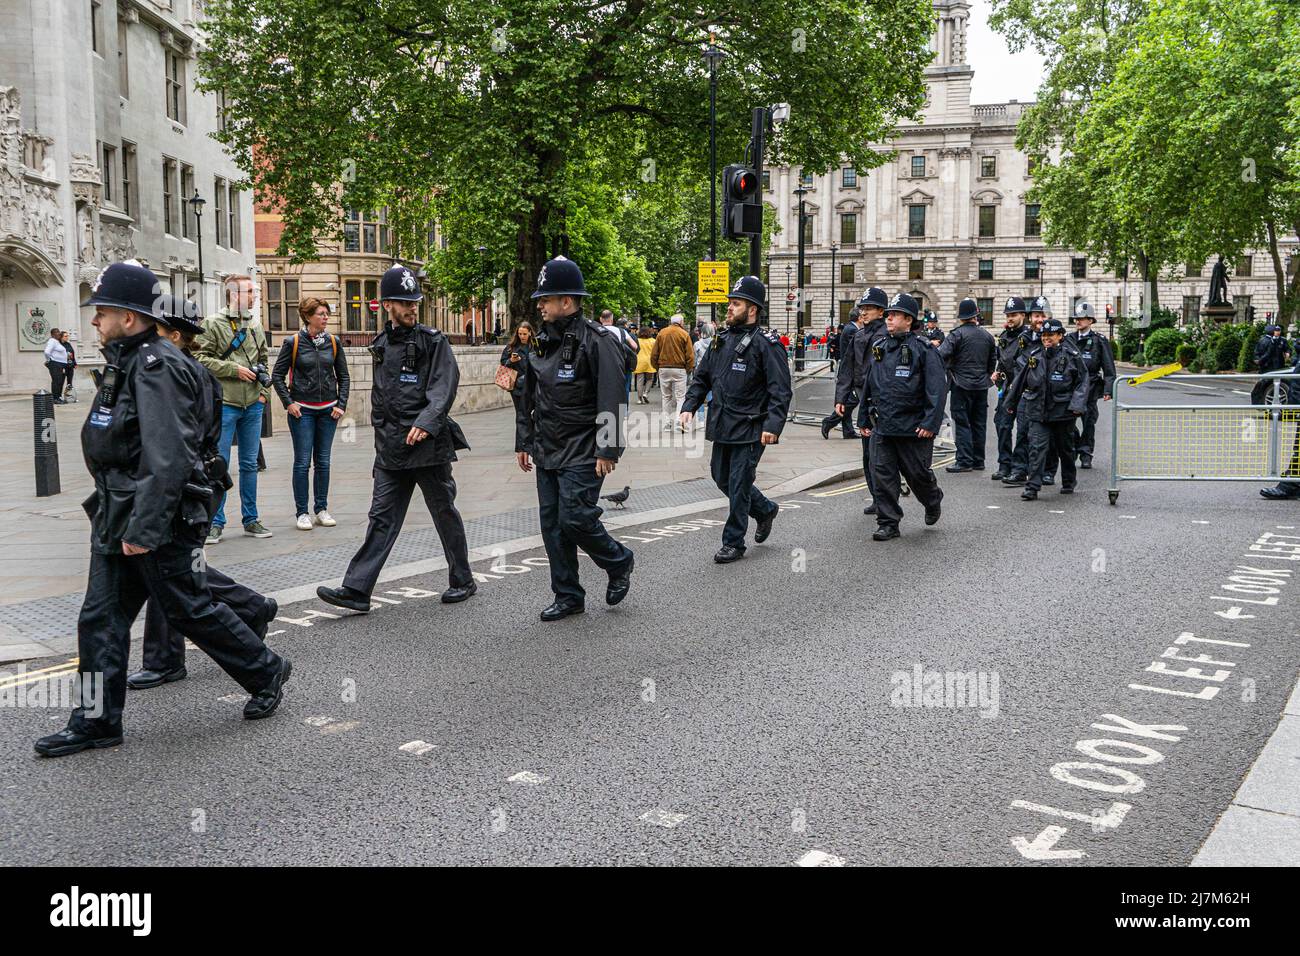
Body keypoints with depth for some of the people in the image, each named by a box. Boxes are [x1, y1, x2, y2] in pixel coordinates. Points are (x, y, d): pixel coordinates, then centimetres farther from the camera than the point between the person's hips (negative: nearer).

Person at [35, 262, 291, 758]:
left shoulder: (157, 367, -18)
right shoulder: (127, 361, 14)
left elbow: (167, 459, -26)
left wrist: (144, 528, -26)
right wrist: (117, 518, 22)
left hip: (158, 521, -10)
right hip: (117, 518, 10)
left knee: (190, 608, 3)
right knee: (100, 618, 9)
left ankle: (266, 672, 22)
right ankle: (96, 721, 18)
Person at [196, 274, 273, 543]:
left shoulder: (256, 326, 12)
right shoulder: (213, 324, -5)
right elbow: (201, 359, -11)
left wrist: (264, 392, 8)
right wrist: (234, 369, -15)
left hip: (253, 405, 5)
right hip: (224, 403, -5)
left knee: (250, 464, 11)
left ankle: (250, 520, 19)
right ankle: (216, 522, 8)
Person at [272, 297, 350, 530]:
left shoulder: (334, 342, 5)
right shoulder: (293, 342, -4)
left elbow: (343, 377, 11)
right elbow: (277, 375, 1)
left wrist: (341, 404, 3)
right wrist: (288, 403, -6)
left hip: (328, 409, 3)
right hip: (302, 410, -3)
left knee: (323, 461, 7)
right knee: (302, 462, -3)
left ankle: (321, 509, 16)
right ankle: (302, 513, 4)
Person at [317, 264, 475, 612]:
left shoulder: (433, 341, -4)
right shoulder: (381, 345, 13)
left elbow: (444, 387, -16)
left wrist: (427, 422, -28)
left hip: (429, 444, -5)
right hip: (391, 448, 5)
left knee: (445, 514, 7)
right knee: (381, 518, 2)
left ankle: (462, 581, 22)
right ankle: (356, 590, 0)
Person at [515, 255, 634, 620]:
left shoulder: (596, 340, -13)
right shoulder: (542, 341, 11)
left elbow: (612, 399, -18)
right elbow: (528, 397, 18)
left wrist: (608, 451, -21)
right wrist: (523, 443, 17)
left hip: (583, 453, -8)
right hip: (547, 452, 8)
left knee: (575, 519, -12)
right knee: (552, 524, 8)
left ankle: (619, 562, 17)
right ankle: (568, 596, 19)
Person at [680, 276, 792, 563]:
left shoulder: (766, 343, -11)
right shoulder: (722, 340, 11)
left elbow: (781, 390, -16)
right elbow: (702, 378, 16)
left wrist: (773, 425, -26)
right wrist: (689, 407, 2)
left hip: (749, 429, -8)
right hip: (722, 426, 8)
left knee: (738, 484, -3)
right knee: (722, 478, 16)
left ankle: (733, 542, 10)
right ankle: (765, 510, 37)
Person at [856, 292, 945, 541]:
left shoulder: (923, 350, -7)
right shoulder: (878, 347, 11)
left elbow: (938, 388, -12)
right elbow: (867, 385, 17)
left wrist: (930, 423, -18)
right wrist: (863, 418, 16)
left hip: (913, 427, -5)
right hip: (881, 425, 5)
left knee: (917, 473, 6)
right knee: (883, 473, 0)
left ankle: (933, 502, 37)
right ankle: (888, 523, 8)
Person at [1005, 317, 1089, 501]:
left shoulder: (1072, 357, -4)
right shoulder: (1034, 357, 4)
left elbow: (1082, 382, -2)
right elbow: (1021, 381, 14)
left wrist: (1077, 405, -14)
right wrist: (1011, 403, 21)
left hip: (1063, 412, -1)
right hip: (1038, 412, 1)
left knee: (1065, 449, 14)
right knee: (1037, 448, -10)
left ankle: (1068, 483, 34)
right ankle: (1032, 488, -12)